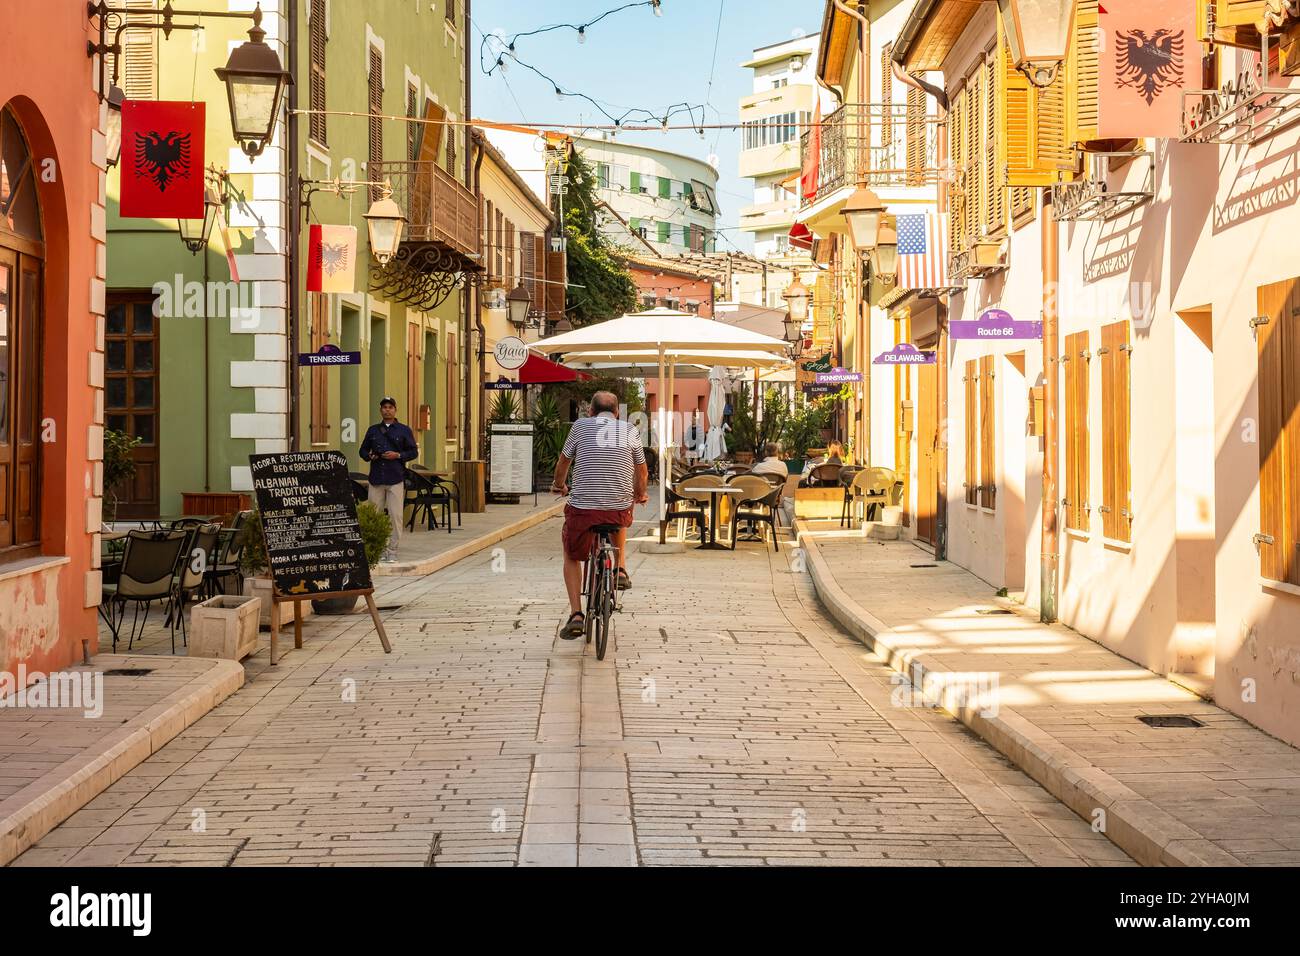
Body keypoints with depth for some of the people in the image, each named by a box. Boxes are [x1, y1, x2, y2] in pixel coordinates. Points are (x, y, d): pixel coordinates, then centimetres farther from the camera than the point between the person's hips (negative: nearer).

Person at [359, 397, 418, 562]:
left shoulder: (404, 430, 6)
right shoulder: (373, 430, 14)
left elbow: (414, 451, 5)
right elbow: (363, 450, 18)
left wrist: (398, 455, -10)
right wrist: (370, 456, -3)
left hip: (396, 479, -3)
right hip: (376, 478, 3)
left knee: (395, 515, -7)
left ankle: (392, 550, -1)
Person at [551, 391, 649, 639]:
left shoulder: (580, 425, 7)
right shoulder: (630, 431, 10)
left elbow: (563, 463, 19)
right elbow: (642, 473, 20)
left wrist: (559, 485, 40)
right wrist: (640, 495, 41)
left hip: (582, 507, -2)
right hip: (619, 510, 2)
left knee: (571, 557, 21)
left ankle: (576, 615, 6)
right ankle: (621, 570, 27)